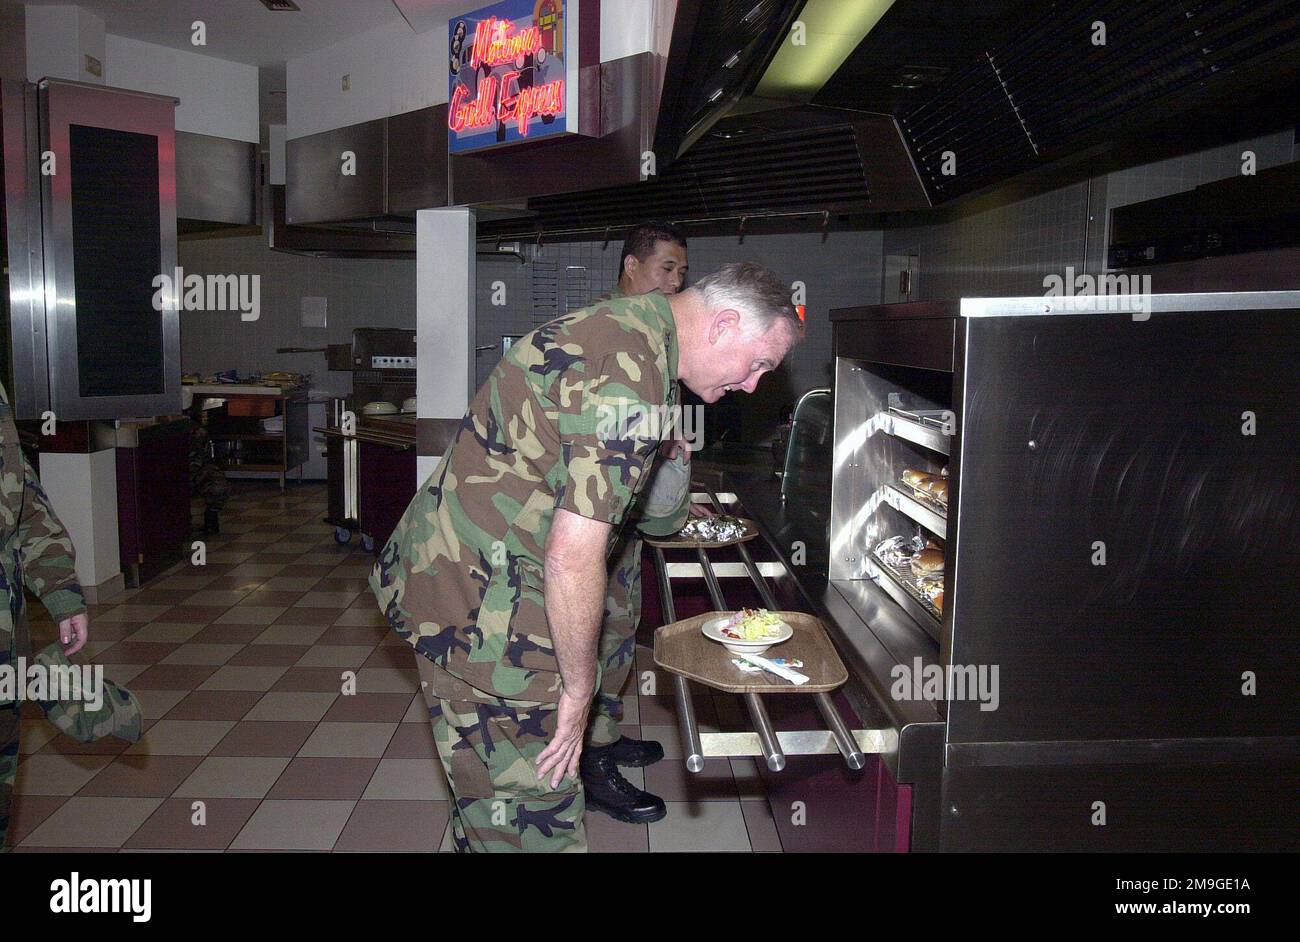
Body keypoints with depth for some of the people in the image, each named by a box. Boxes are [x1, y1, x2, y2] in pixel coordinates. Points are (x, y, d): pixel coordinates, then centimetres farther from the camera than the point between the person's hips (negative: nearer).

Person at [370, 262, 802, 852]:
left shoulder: (622, 324, 8)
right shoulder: (629, 381, -25)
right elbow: (572, 560, -27)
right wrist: (579, 691, -15)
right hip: (479, 606, -10)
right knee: (530, 812, 2)